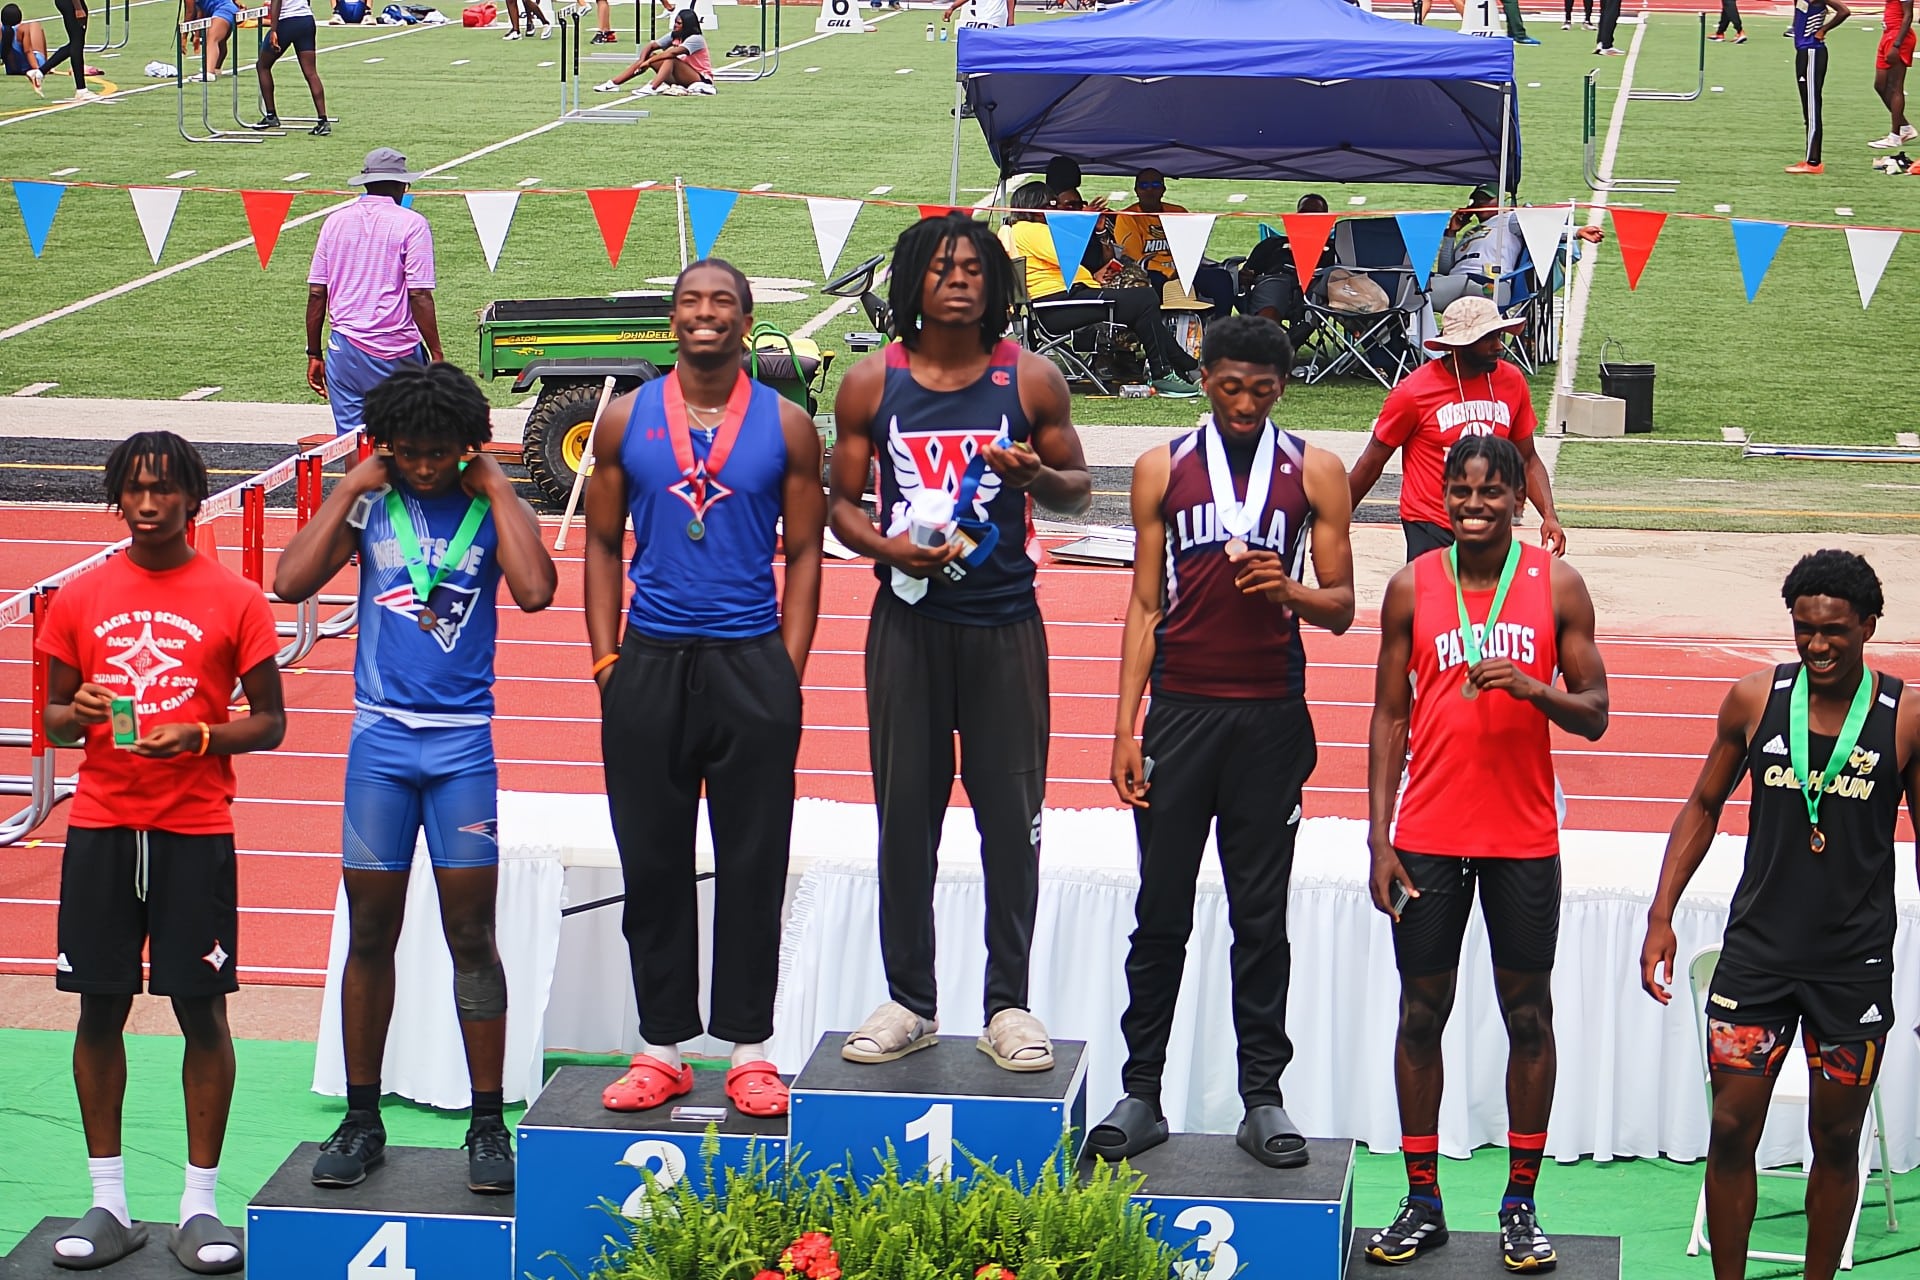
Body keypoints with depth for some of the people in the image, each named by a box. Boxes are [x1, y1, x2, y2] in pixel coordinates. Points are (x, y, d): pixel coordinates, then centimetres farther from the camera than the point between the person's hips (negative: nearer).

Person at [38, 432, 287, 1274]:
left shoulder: (235, 601, 0)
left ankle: (200, 1204, 9)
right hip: (100, 826, 2)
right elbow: (53, 717, 12)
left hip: (195, 831, -2)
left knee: (201, 1010, 0)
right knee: (100, 1008, 4)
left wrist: (199, 736, -15)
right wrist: (75, 715, -11)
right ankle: (108, 1202, 13)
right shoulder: (79, 600, 7)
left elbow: (270, 722, 3)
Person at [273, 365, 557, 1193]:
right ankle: (361, 1118, 16)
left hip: (463, 739, -1)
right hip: (380, 735, 1)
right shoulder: (369, 503, 4)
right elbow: (291, 582, -8)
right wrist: (352, 488, -6)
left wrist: (495, 488, -10)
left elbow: (535, 590, -17)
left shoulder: (491, 505, 1)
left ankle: (488, 1125, 8)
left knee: (471, 932, 1)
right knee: (370, 932, 6)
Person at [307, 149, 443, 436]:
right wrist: (437, 356, -8)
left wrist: (314, 354, 13)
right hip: (397, 353, -3)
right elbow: (419, 296, -12)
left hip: (345, 348, 3)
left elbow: (317, 294, 6)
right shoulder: (411, 224, -5)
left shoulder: (335, 222, 7)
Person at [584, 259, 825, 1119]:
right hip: (650, 662, 1)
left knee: (753, 865, 3)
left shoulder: (786, 427, 3)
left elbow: (803, 552, 4)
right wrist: (605, 656, 1)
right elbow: (603, 543, 9)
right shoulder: (628, 419, 6)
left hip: (751, 664, -1)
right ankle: (661, 1047, 16)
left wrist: (789, 670, -3)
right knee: (652, 862, 6)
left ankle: (749, 1049, 12)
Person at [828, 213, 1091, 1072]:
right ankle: (909, 1001, 17)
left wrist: (1037, 474, -14)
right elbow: (841, 500, 8)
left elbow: (1078, 489, 8)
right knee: (905, 814, 5)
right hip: (908, 622, 1)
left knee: (1011, 815, 1)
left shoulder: (1030, 380, 0)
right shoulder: (871, 385, 2)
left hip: (1004, 623, -1)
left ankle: (1007, 1004, 11)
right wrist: (885, 546, -12)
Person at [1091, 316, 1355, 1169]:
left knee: (1262, 919, 4)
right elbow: (1146, 605, 8)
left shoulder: (1315, 472, 5)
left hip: (1272, 720, 0)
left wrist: (1288, 590, -16)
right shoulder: (1163, 469, 7)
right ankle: (1141, 1093, 11)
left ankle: (1263, 1099, 10)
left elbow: (1340, 609, 6)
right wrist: (1127, 727, 1)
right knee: (1161, 914, 4)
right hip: (1180, 712, 1)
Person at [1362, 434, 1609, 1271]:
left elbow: (1595, 716, 2)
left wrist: (1535, 689, -19)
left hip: (1524, 840, 0)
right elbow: (1389, 716, 4)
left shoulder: (1557, 587, 0)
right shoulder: (1413, 587, 2)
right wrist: (1379, 837, -1)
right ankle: (1422, 1202, 15)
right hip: (1428, 838, 1)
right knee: (1421, 1013, 5)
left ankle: (1521, 1204, 15)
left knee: (1529, 1015, 5)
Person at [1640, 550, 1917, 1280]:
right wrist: (1661, 914, 4)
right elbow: (1704, 806, 10)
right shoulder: (1754, 701, -2)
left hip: (1856, 964, -1)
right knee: (1732, 1129, 1)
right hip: (1757, 951, 1)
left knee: (1836, 1139, 9)